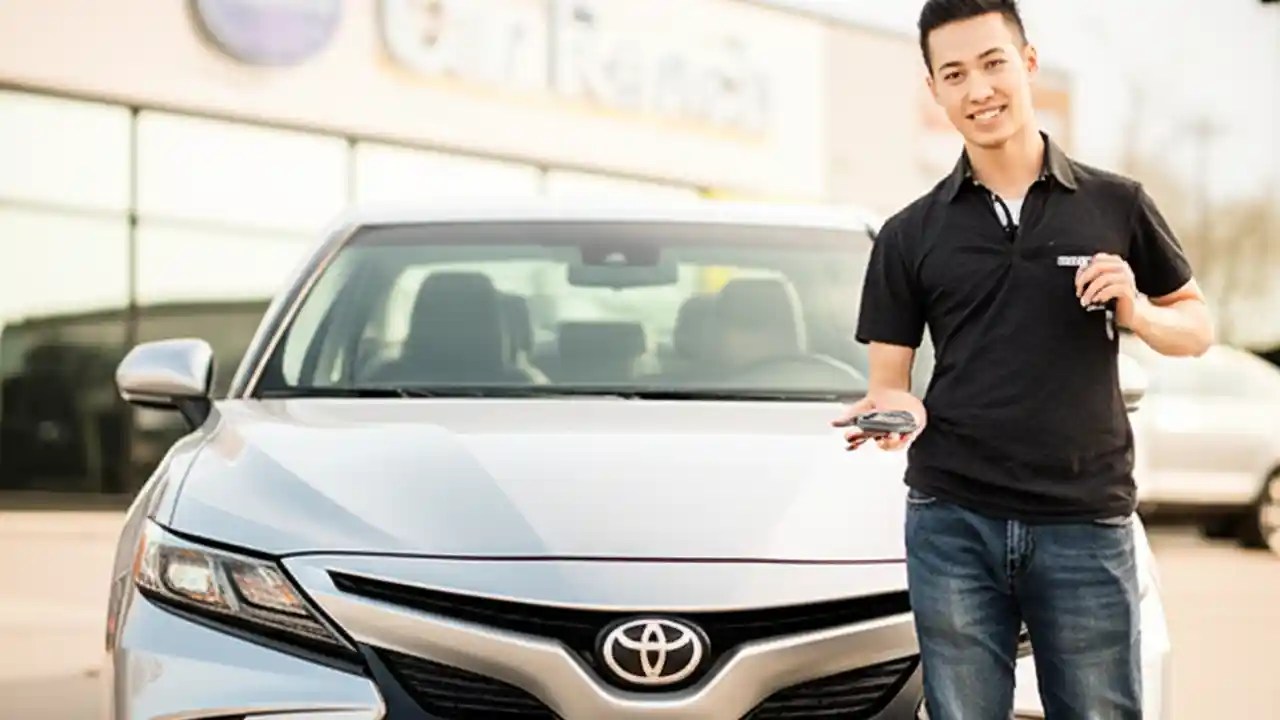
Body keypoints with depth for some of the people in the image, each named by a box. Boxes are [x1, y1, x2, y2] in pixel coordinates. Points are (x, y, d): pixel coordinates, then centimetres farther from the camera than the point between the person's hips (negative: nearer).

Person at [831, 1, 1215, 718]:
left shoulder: (1115, 204, 6)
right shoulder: (910, 235, 8)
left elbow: (1197, 327, 14)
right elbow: (888, 381, 6)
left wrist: (1135, 312, -7)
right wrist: (898, 410, -17)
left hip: (1087, 527, 0)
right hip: (953, 526, 1)